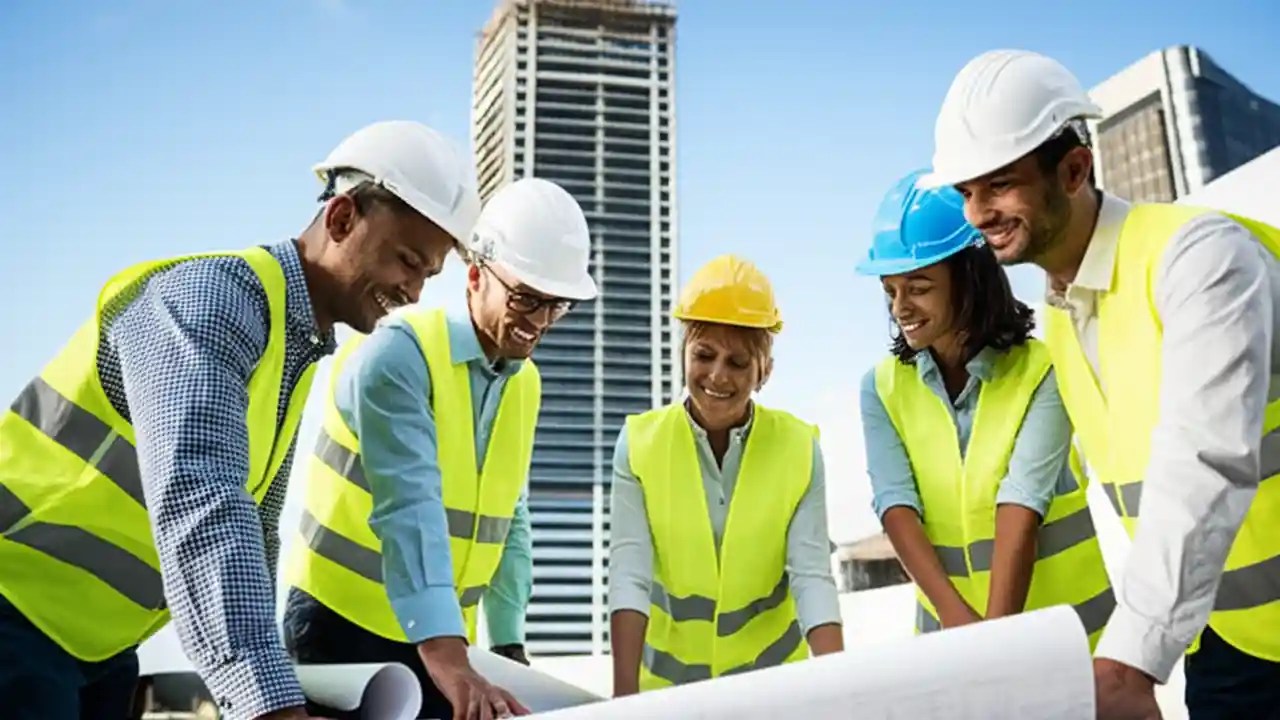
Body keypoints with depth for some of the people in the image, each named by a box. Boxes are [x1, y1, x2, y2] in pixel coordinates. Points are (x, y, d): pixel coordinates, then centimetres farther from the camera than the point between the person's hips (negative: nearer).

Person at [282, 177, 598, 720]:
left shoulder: (525, 385, 6)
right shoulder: (398, 352, -17)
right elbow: (409, 506, -28)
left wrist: (508, 641, 7)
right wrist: (448, 659, -36)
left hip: (442, 640, 6)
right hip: (342, 623, -6)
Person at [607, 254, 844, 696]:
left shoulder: (799, 448, -8)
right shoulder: (640, 443, -9)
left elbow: (812, 575, -14)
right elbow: (629, 574, -15)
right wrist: (625, 691, -23)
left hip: (772, 676, 0)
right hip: (667, 678, 0)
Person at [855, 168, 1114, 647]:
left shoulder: (1042, 372, -12)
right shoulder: (882, 387, -2)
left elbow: (1020, 508, -21)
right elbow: (896, 504, -12)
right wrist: (956, 614, -24)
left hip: (1067, 623, -2)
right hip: (952, 627, 3)